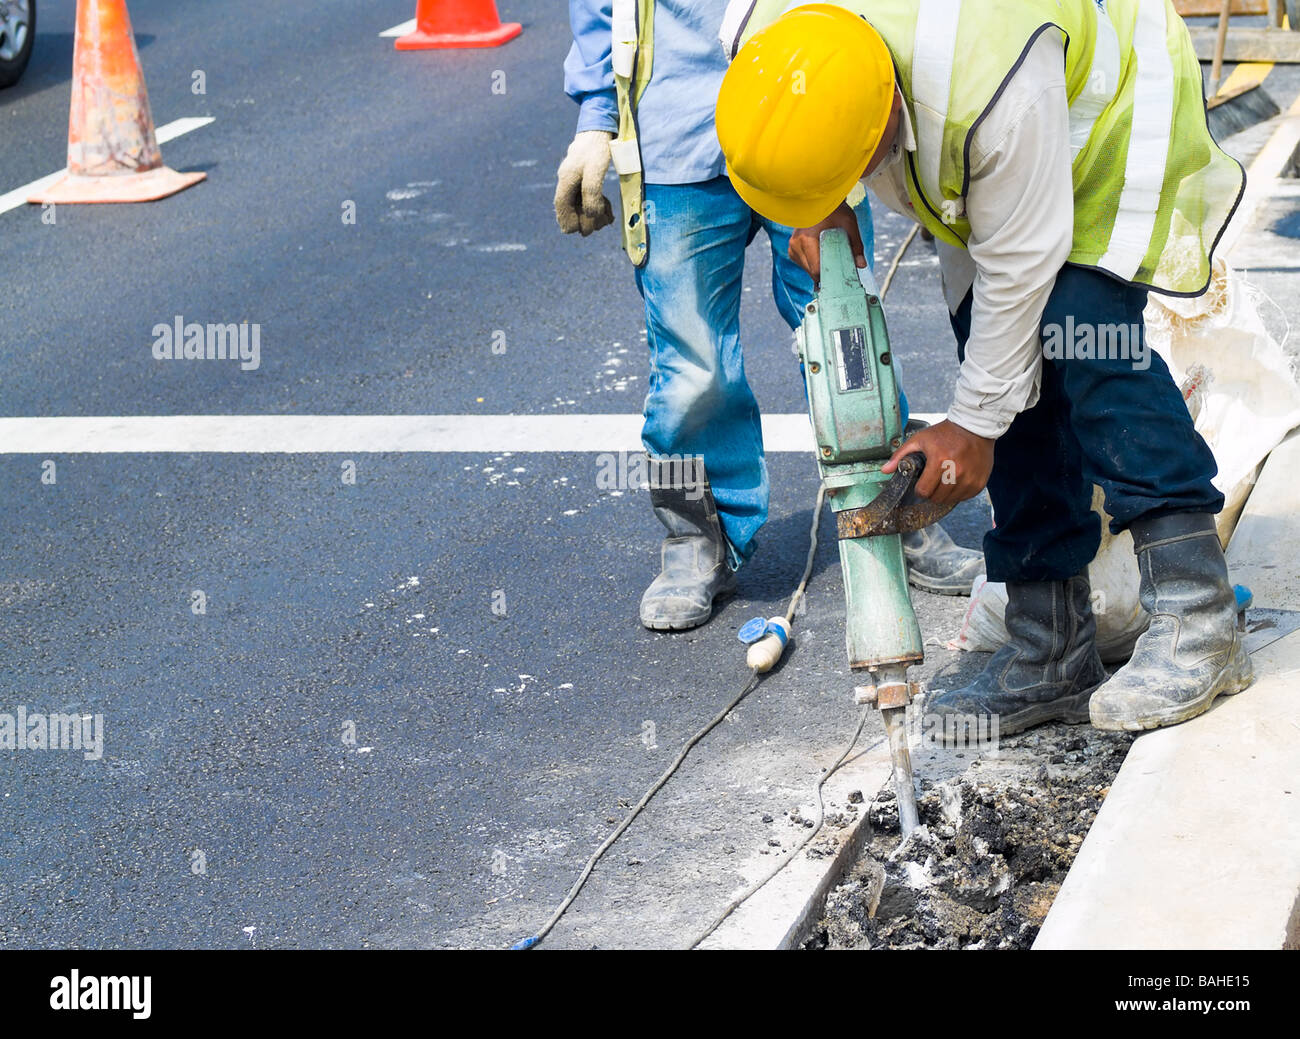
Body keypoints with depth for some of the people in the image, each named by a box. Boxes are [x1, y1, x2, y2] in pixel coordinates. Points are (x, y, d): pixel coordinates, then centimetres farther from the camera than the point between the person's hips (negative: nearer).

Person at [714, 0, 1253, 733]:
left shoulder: (991, 91, -44)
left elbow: (1018, 263, -30)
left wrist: (974, 424, -22)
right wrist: (817, 210, -9)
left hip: (1107, 108, -7)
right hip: (986, 163, 7)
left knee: (1079, 335, -25)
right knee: (1009, 365, -2)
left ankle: (1199, 628, -23)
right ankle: (1050, 658, 3)